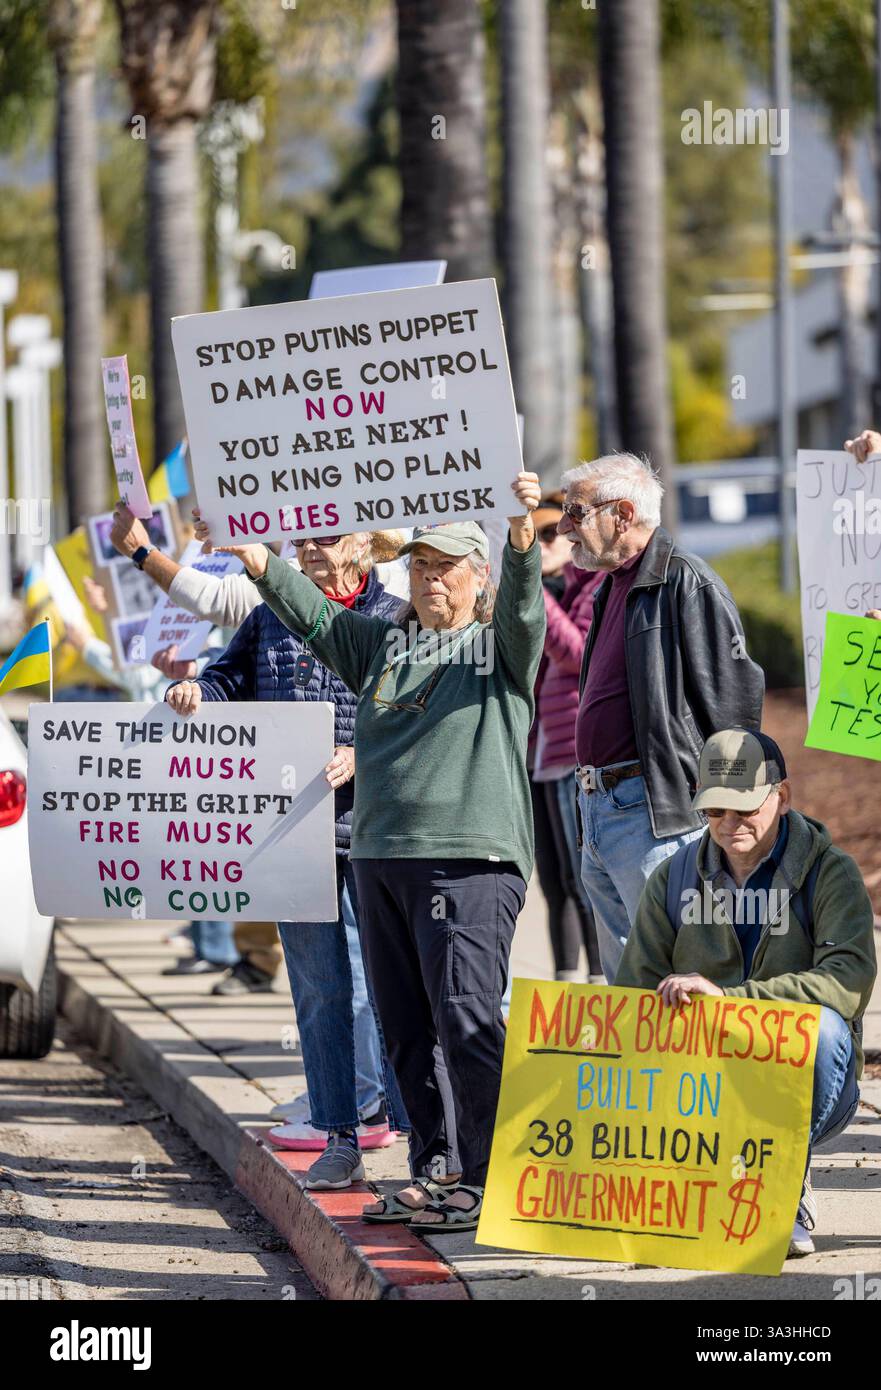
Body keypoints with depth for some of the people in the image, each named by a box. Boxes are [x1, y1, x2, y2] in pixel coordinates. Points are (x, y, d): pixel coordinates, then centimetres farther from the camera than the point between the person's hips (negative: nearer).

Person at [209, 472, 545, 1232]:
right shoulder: (382, 642, 20)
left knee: (466, 1018, -13)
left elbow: (522, 608, -14)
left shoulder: (501, 648, 4)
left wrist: (523, 537, -32)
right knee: (406, 1026, 9)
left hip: (470, 859, -6)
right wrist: (256, 557, 3)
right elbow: (313, 616, 16)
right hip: (380, 856, 6)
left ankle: (491, 1178, -11)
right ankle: (436, 1171, 17)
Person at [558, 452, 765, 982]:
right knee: (623, 979, 12)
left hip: (655, 818, -10)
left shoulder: (685, 583, -10)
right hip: (599, 809, 10)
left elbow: (732, 695, -13)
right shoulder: (613, 587, 19)